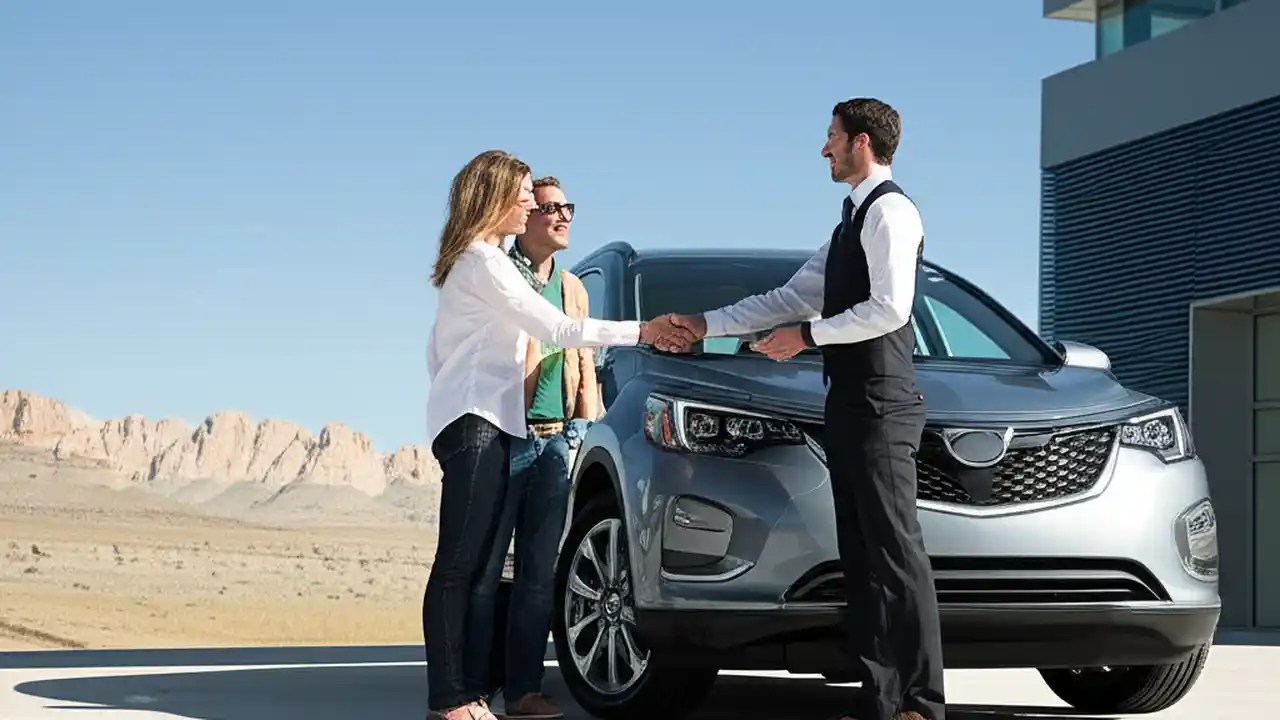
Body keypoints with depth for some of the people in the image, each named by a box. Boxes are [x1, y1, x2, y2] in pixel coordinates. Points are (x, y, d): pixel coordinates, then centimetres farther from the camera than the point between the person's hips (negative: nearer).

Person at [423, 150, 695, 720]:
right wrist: (641, 331, -7)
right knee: (459, 564, -13)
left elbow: (437, 348, 28)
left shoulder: (473, 260, 23)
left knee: (473, 564, 2)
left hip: (480, 420, 10)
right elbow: (556, 329, -12)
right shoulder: (484, 260, -8)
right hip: (474, 421, -10)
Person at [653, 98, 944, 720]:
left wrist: (807, 335, -11)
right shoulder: (852, 222, 22)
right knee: (861, 554, 6)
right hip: (851, 405, 10)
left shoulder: (889, 211, -7)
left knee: (895, 551, -12)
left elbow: (890, 308, -17)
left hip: (879, 404, -10)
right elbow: (793, 297, 24)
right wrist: (706, 325, 21)